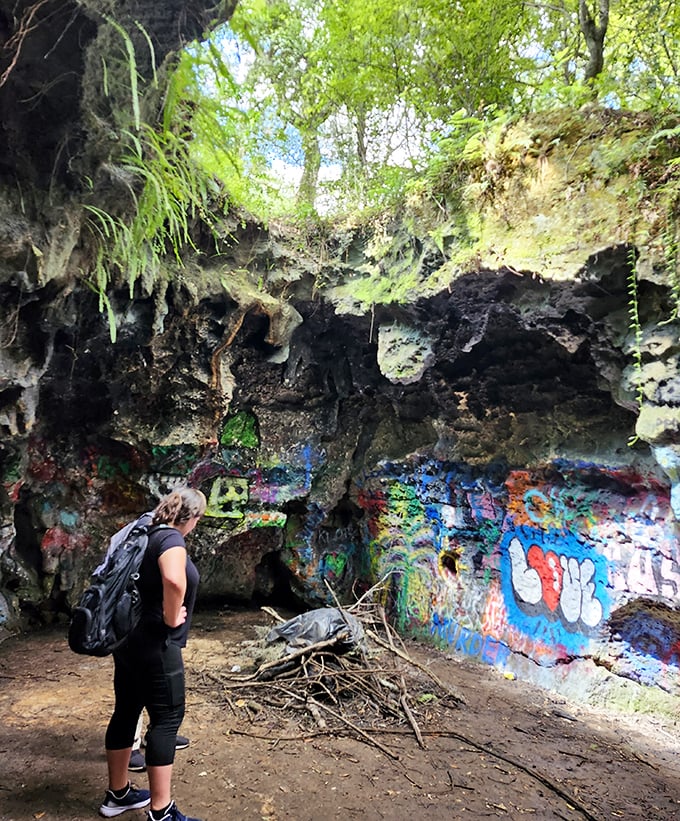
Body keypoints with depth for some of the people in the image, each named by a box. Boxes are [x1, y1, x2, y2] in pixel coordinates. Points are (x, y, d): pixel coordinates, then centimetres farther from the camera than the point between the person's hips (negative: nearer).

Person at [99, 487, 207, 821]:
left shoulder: (147, 535, 9)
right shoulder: (172, 538, -18)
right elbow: (174, 580, -40)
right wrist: (171, 618, -23)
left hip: (127, 640, 9)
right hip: (154, 645, -9)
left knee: (126, 712, 19)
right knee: (167, 719, 2)